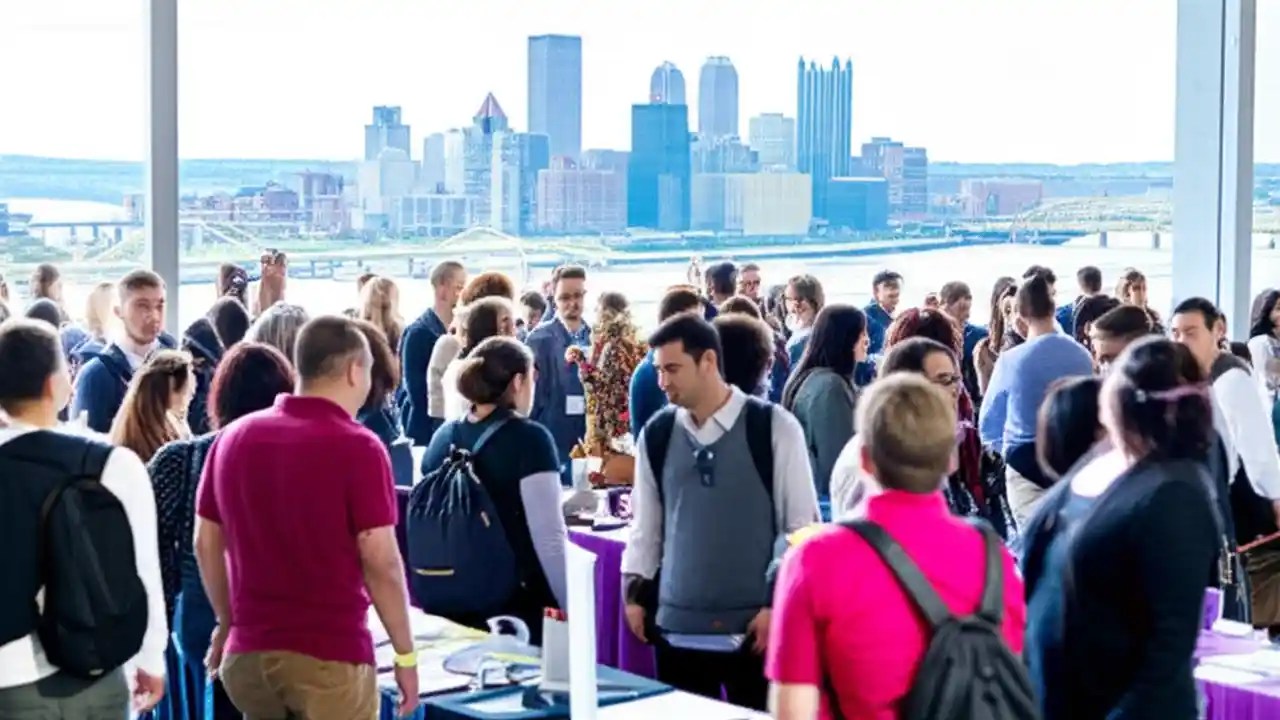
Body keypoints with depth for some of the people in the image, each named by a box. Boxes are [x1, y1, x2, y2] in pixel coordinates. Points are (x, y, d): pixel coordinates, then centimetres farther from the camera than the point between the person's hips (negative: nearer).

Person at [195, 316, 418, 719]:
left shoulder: (234, 437, 7)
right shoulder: (356, 447, -12)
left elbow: (207, 543, 12)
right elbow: (381, 561, -14)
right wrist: (405, 654, -5)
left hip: (249, 650, 6)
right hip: (330, 655, -6)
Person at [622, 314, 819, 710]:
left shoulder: (773, 427, -6)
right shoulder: (656, 434, 5)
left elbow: (803, 525, -4)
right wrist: (635, 591, 8)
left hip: (754, 625, -3)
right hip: (677, 625, 4)